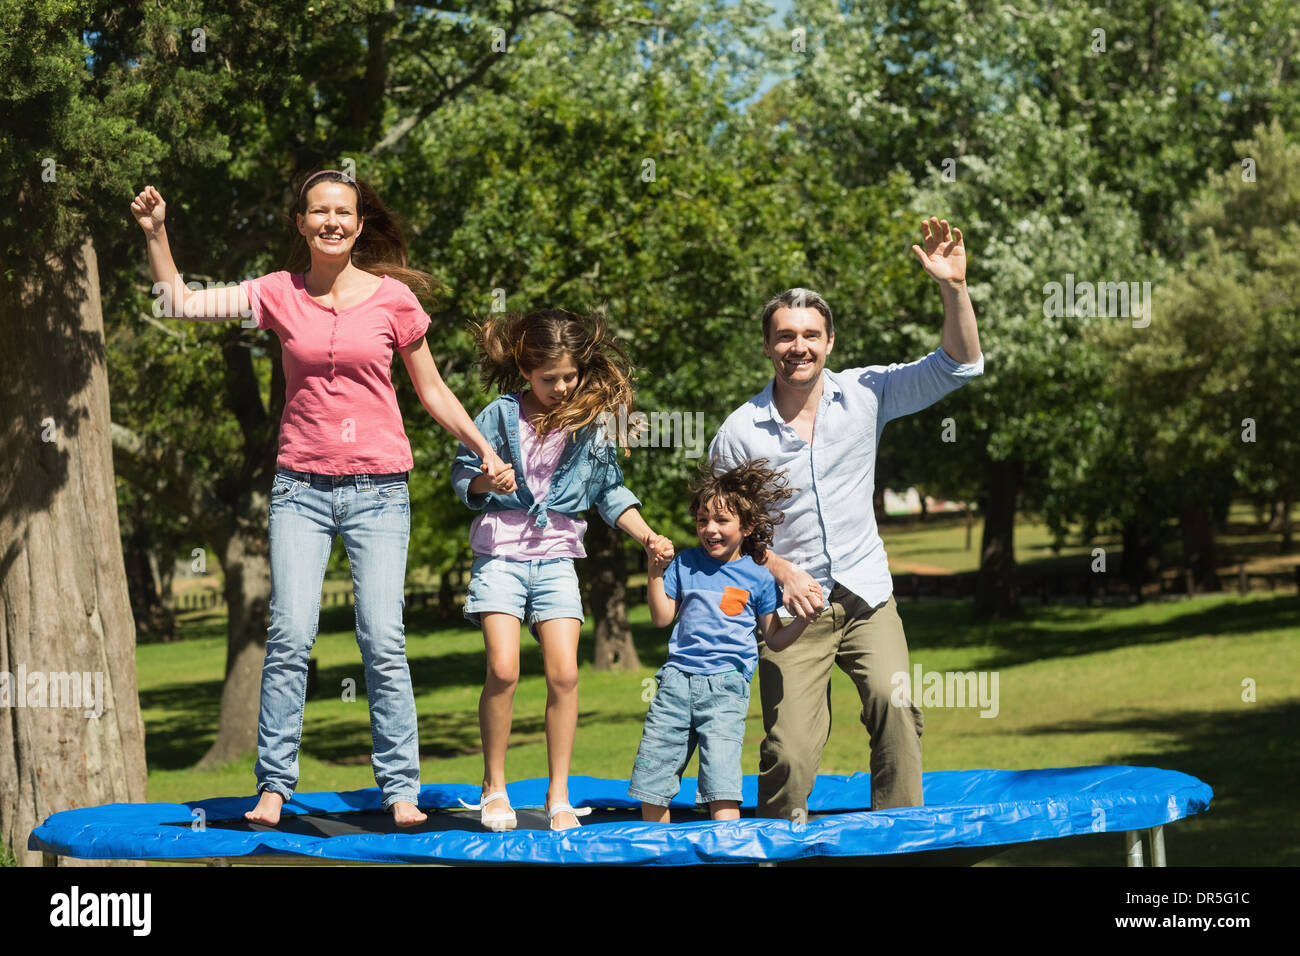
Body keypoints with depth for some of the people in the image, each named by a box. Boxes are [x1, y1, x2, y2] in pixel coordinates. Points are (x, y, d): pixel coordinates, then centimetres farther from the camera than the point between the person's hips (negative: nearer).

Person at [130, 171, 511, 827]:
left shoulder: (393, 298, 1)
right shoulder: (279, 293, 4)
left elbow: (432, 391, 10)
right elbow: (180, 304, 6)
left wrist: (486, 451, 4)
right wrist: (156, 233, -4)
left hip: (377, 489, -1)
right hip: (301, 486, 1)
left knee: (383, 640, -7)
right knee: (289, 637, -8)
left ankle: (401, 790, 0)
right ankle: (274, 786, 0)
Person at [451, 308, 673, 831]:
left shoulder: (593, 424, 6)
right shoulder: (501, 414, 0)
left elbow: (610, 492, 13)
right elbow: (462, 473, 5)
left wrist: (647, 534, 2)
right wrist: (486, 482, -16)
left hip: (557, 558, 2)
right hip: (500, 552, -2)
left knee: (564, 673, -9)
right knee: (503, 669, -14)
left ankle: (558, 794, 1)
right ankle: (494, 785, 3)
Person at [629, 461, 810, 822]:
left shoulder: (758, 578, 4)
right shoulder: (685, 563, 12)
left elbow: (775, 640, 9)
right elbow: (662, 617, 11)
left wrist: (803, 618, -8)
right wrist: (656, 573, 1)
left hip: (726, 685, -3)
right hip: (677, 677, 3)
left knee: (720, 776, -16)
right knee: (651, 776, 4)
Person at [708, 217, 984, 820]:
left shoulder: (865, 394, 0)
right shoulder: (739, 433, -3)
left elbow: (959, 366, -3)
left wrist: (953, 287, -16)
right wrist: (780, 571, -10)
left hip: (866, 596, 1)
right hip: (791, 608, -1)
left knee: (894, 701, -24)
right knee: (790, 753, -9)